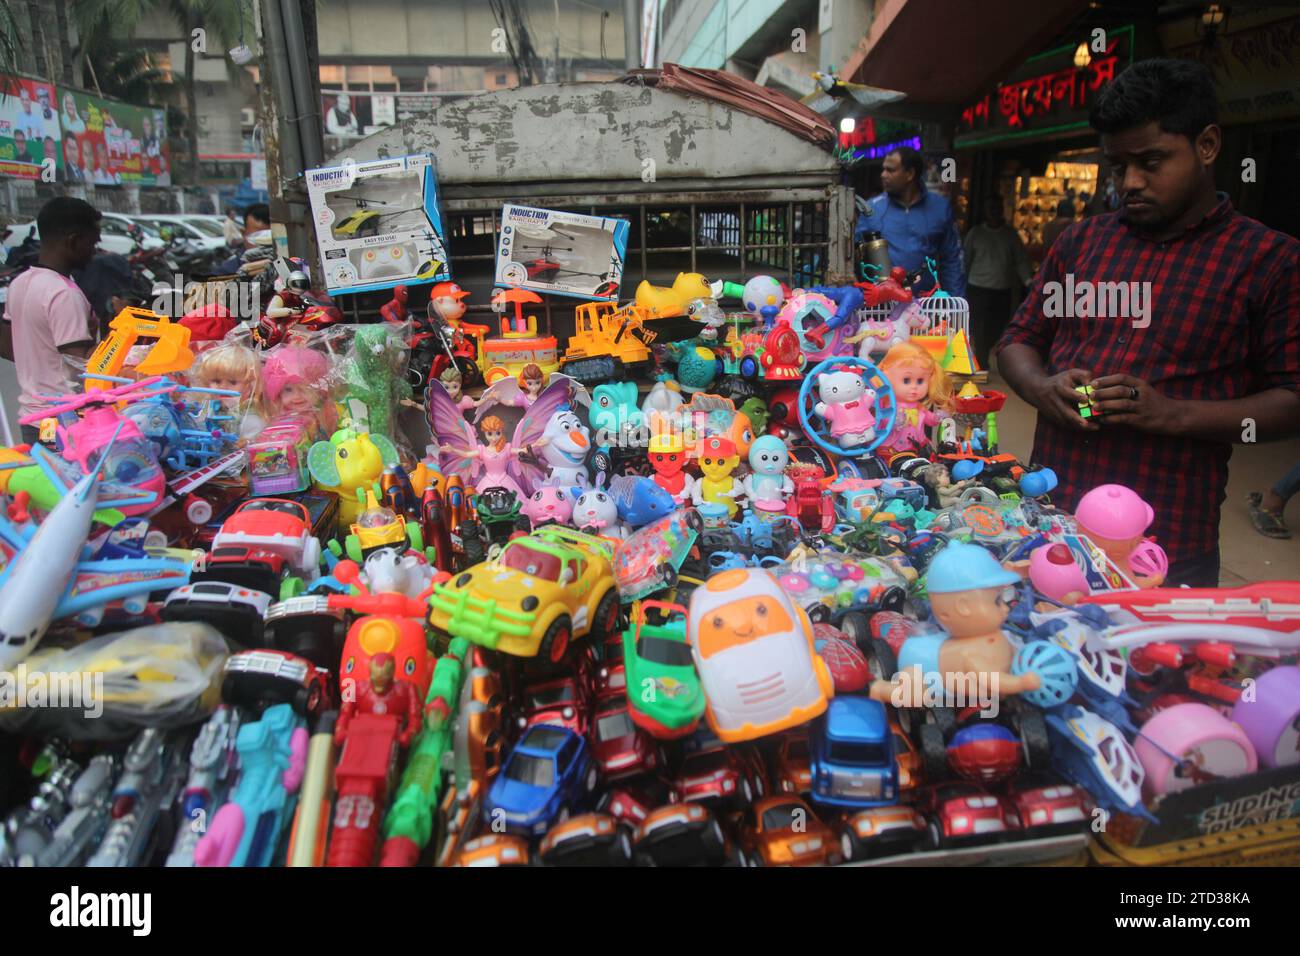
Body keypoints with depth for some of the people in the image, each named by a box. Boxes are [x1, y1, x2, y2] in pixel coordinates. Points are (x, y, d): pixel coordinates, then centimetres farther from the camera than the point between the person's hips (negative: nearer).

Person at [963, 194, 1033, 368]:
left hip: (1003, 291, 2)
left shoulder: (1011, 234, 8)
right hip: (978, 289, -2)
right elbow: (965, 260, 4)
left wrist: (1029, 280, -11)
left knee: (998, 330, 4)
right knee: (979, 331, -5)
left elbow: (1021, 261, 4)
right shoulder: (975, 233, 4)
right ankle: (981, 366, 3)